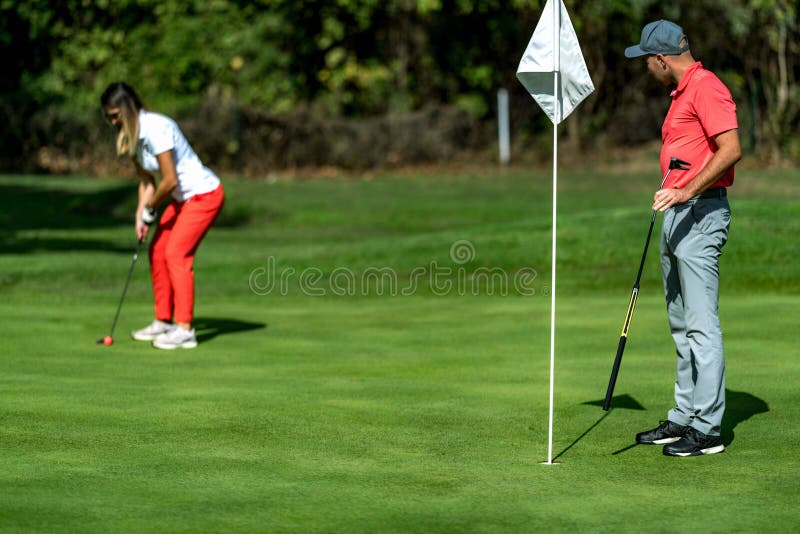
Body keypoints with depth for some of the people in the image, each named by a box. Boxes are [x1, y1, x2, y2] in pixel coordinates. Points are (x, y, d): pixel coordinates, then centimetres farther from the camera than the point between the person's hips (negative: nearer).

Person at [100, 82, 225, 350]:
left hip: (204, 194, -9)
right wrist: (141, 216, -2)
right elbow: (146, 181, 9)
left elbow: (170, 180, -24)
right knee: (157, 251, 7)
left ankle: (184, 330, -13)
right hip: (182, 198, 9)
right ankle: (163, 322, 16)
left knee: (176, 253, -15)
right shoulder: (131, 135, 3)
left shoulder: (156, 129, -26)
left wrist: (151, 209, -9)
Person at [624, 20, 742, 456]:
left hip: (700, 213, -11)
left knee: (701, 324, -10)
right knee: (681, 325, 13)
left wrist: (686, 191, -26)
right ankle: (683, 419, 19)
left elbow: (731, 150, -22)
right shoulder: (681, 94, 20)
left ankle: (707, 429, -9)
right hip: (676, 216, 11)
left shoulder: (707, 88, -12)